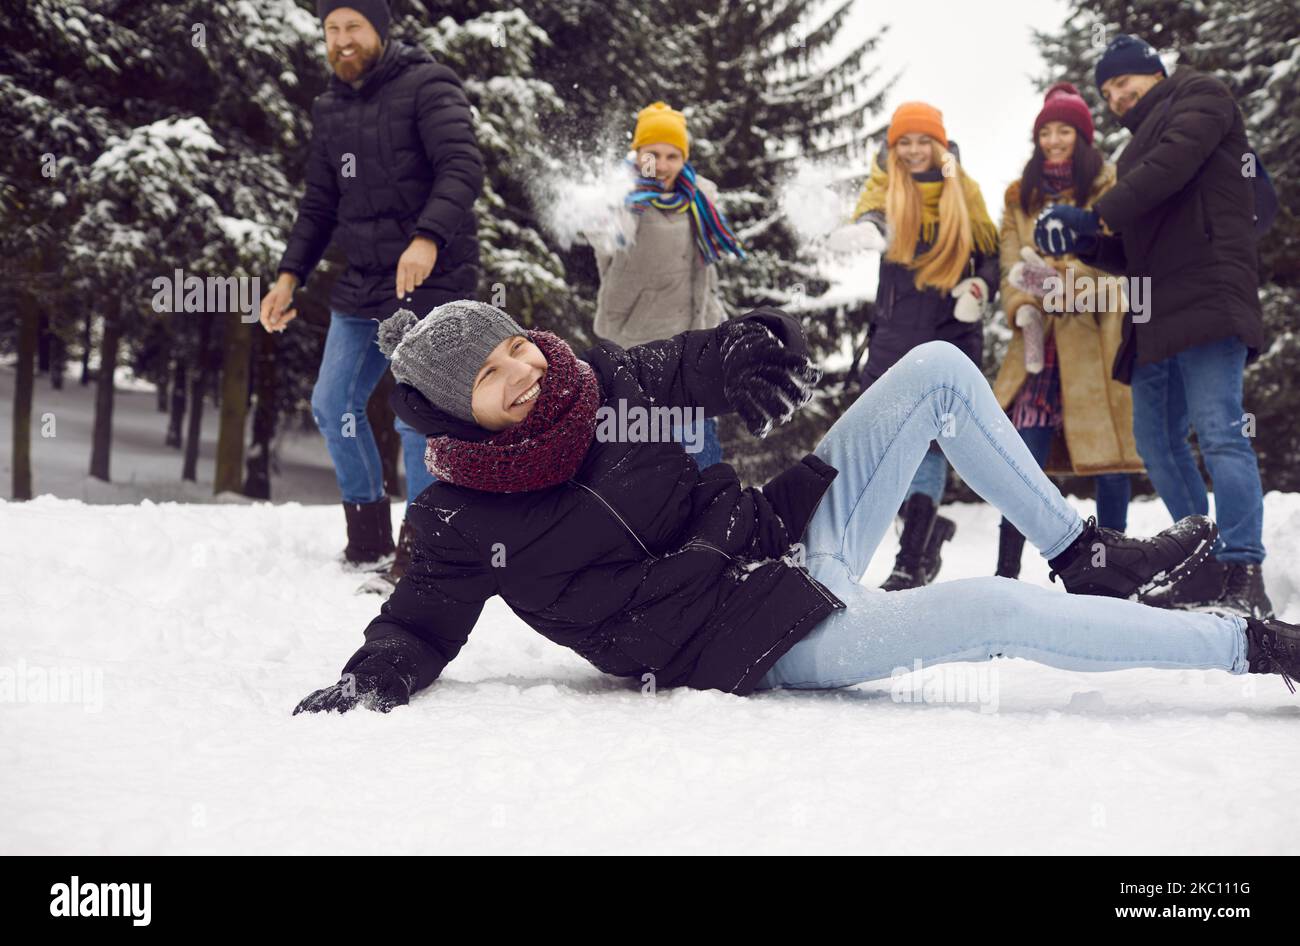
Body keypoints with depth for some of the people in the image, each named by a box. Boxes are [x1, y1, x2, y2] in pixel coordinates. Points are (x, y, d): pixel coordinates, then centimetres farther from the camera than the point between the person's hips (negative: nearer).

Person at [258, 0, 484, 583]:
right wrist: (291, 275, 10)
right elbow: (319, 205, 20)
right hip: (362, 287, 8)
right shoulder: (330, 110, 14)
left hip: (430, 282, -8)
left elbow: (463, 168, -20)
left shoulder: (426, 87, -8)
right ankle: (369, 539, 22)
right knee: (334, 406, 9)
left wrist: (428, 237, -35)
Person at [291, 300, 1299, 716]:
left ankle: (1089, 559, 8)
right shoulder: (466, 522, -11)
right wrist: (371, 680, -22)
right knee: (1000, 613, -25)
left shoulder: (600, 382, 1)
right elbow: (421, 624, -2)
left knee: (938, 370, 2)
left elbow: (695, 369, 11)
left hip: (792, 540, 8)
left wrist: (739, 352, -12)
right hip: (767, 644, -7)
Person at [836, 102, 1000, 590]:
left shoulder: (964, 189, 4)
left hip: (951, 331, -2)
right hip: (896, 332, 2)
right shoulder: (886, 184, 3)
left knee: (929, 441, -10)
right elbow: (873, 211, -20)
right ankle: (928, 527, 23)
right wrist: (868, 228, -45)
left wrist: (980, 288, -9)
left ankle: (913, 560, -8)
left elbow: (989, 253, 13)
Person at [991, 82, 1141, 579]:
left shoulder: (1107, 188, 6)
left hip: (1095, 334, -2)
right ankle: (1007, 570, -4)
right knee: (1026, 452, -6)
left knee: (1108, 448, -3)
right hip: (1040, 339, 2)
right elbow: (1011, 262, 9)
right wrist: (1022, 310, -11)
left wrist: (1057, 275, -24)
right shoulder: (1021, 196, 17)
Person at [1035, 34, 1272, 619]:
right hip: (1158, 314, 9)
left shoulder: (1197, 95, 10)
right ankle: (1205, 567, 15)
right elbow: (1129, 251, 24)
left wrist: (1101, 216, -6)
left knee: (1218, 430, -17)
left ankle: (1243, 577, -21)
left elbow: (1176, 159, -11)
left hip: (1207, 290, -9)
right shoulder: (1138, 149, 31)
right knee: (1156, 439, 8)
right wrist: (1081, 239, 5)